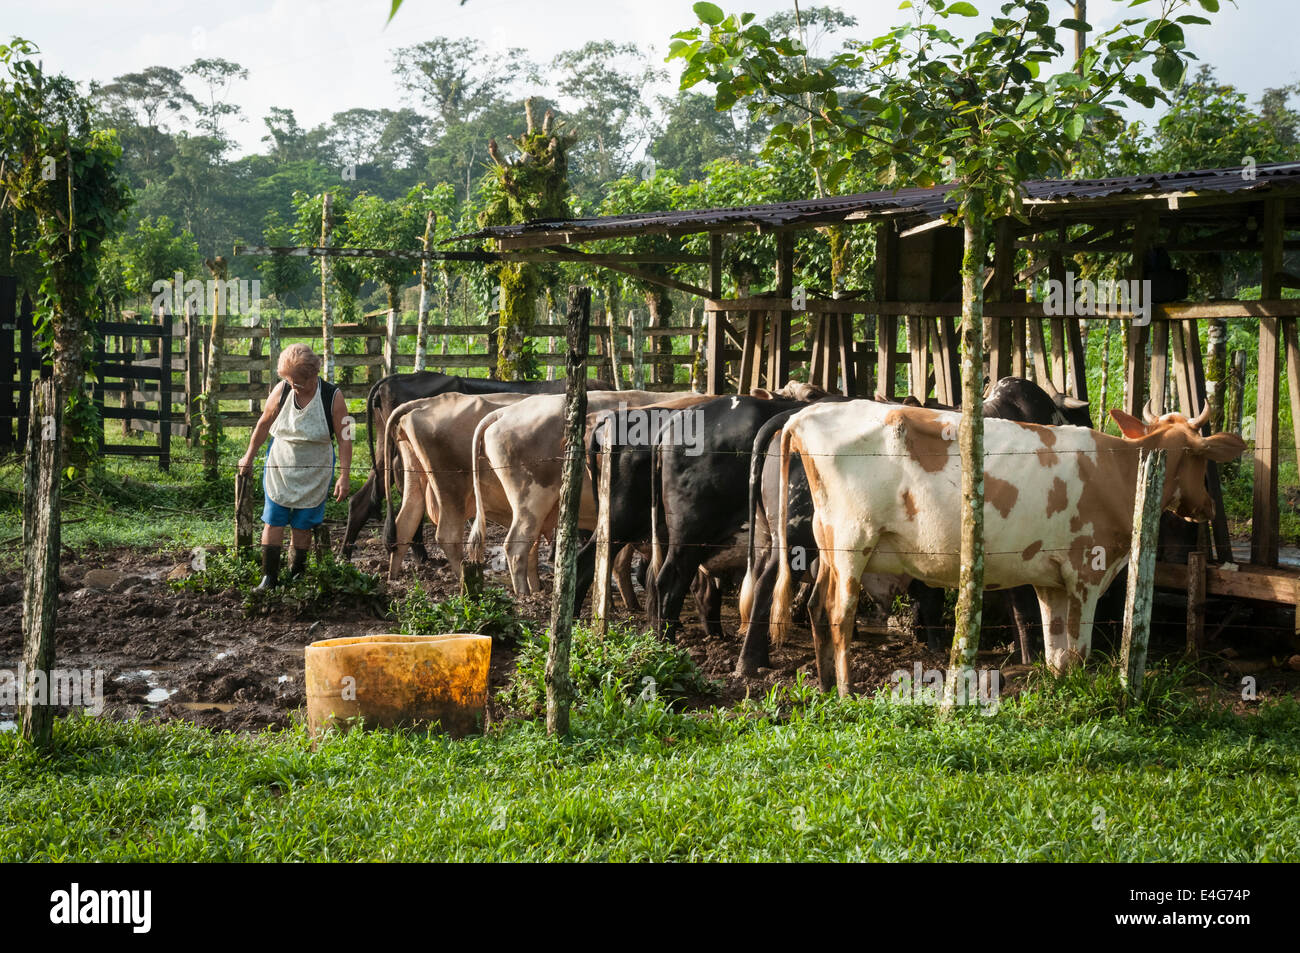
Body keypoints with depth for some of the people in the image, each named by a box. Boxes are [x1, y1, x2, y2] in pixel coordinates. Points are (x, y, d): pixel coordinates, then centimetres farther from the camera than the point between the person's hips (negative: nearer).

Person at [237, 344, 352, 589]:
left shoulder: (332, 397, -15)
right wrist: (249, 457, 14)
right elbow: (263, 424, 5)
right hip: (279, 468, 2)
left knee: (302, 525, 5)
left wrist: (344, 475, -14)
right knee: (273, 521, -2)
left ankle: (297, 572, 22)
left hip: (314, 474, -2)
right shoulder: (282, 390, -9)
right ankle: (269, 576, 4)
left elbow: (344, 439, -10)